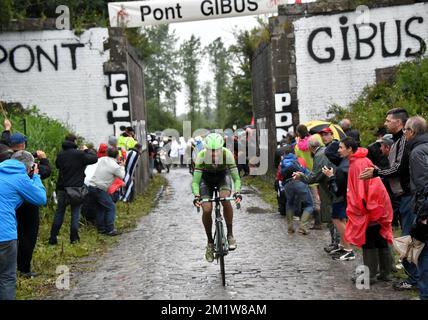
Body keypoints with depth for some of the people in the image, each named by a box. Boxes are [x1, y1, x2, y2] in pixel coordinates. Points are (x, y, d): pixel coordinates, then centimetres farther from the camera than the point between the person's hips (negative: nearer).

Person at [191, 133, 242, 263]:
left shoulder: (227, 154, -32)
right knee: (207, 210, -17)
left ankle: (230, 234, -15)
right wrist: (196, 196, -47)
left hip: (223, 176, 0)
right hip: (206, 178, 0)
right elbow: (195, 181, -30)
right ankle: (210, 242, 3)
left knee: (225, 200, -30)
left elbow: (236, 178, -28)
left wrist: (237, 192, -45)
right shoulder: (201, 156, -32)